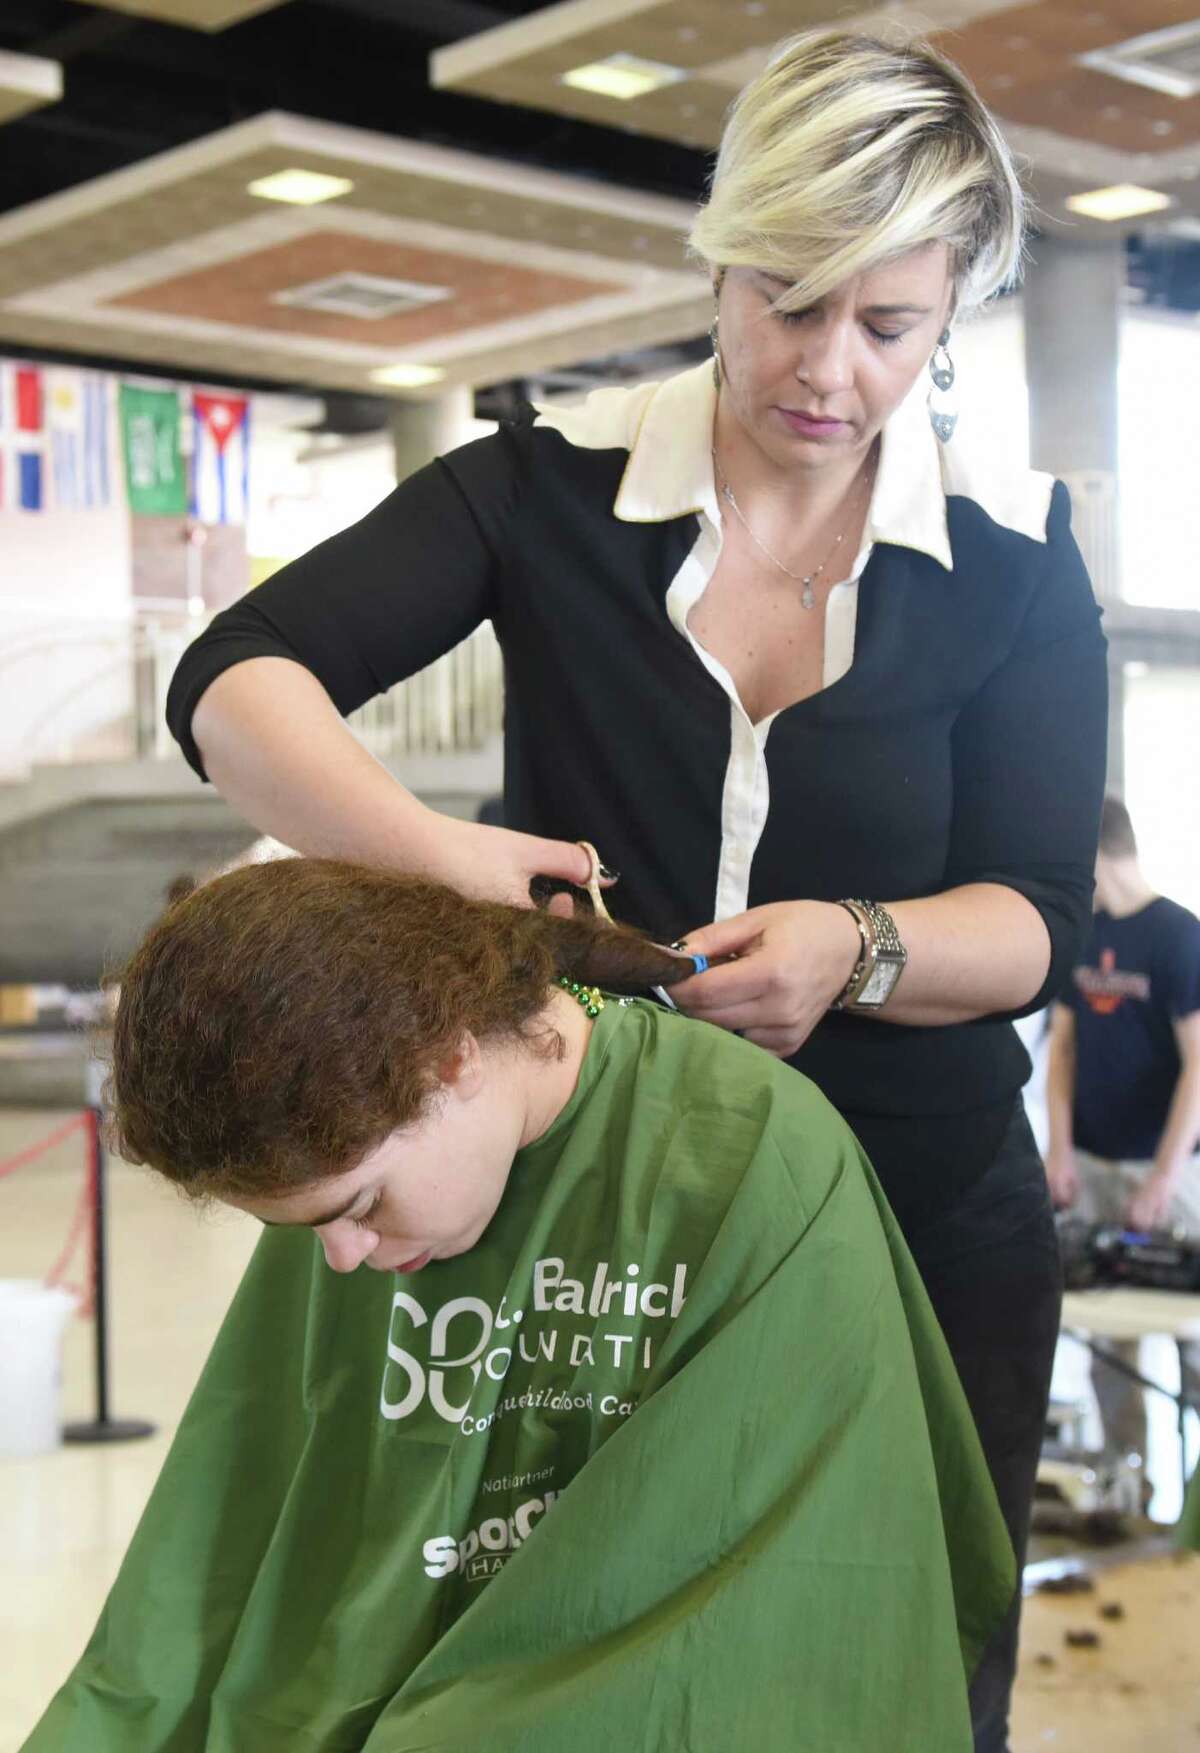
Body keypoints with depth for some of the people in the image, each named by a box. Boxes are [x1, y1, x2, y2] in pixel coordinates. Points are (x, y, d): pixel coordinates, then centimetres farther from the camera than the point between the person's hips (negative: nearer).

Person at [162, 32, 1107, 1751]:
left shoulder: (1012, 553, -5)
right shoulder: (558, 484, -7)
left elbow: (1037, 920, -7)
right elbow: (232, 685, -13)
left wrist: (856, 950, -29)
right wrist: (433, 854, -32)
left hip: (925, 1223, 0)